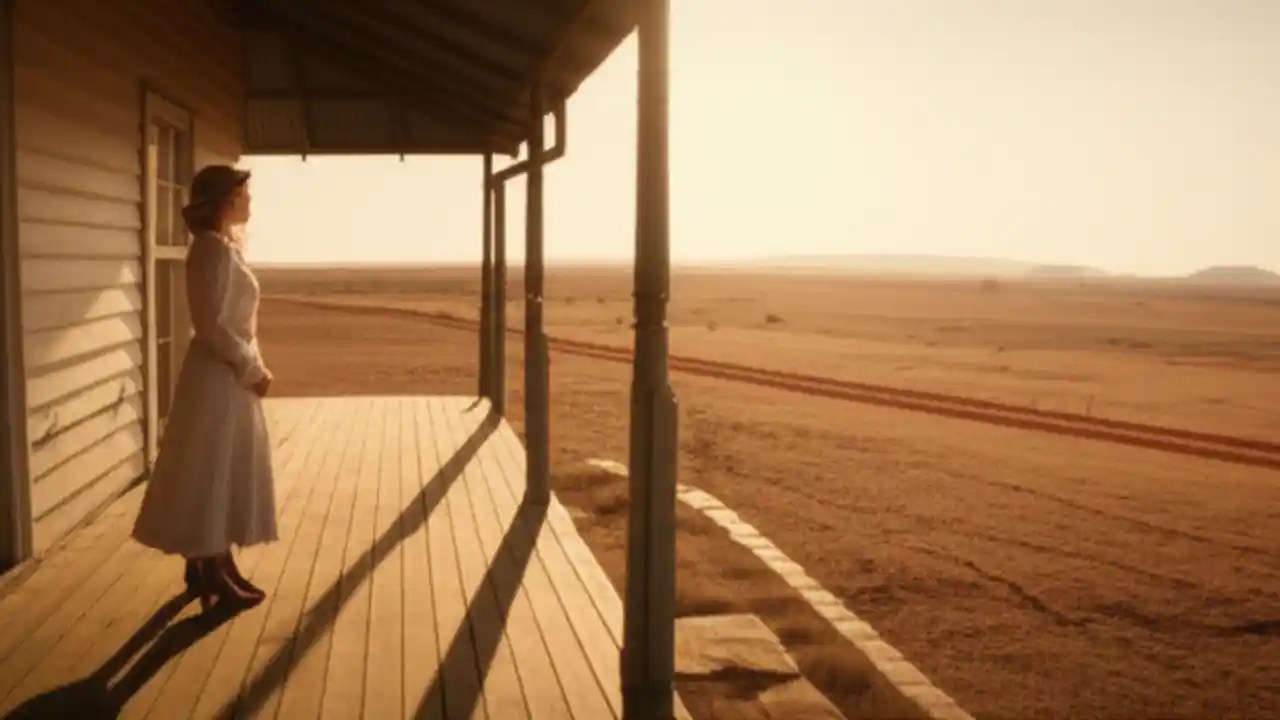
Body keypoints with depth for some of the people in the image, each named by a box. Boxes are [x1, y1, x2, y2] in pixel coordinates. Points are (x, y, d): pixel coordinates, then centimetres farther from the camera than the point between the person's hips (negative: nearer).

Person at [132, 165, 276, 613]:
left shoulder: (222, 246, 13)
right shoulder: (214, 248, -17)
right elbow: (212, 324, -23)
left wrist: (250, 367, 12)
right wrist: (252, 369, -15)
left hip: (228, 374, 10)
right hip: (219, 377, -10)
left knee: (221, 473, 16)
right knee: (213, 474, 0)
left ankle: (206, 566, 26)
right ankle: (214, 573, 10)